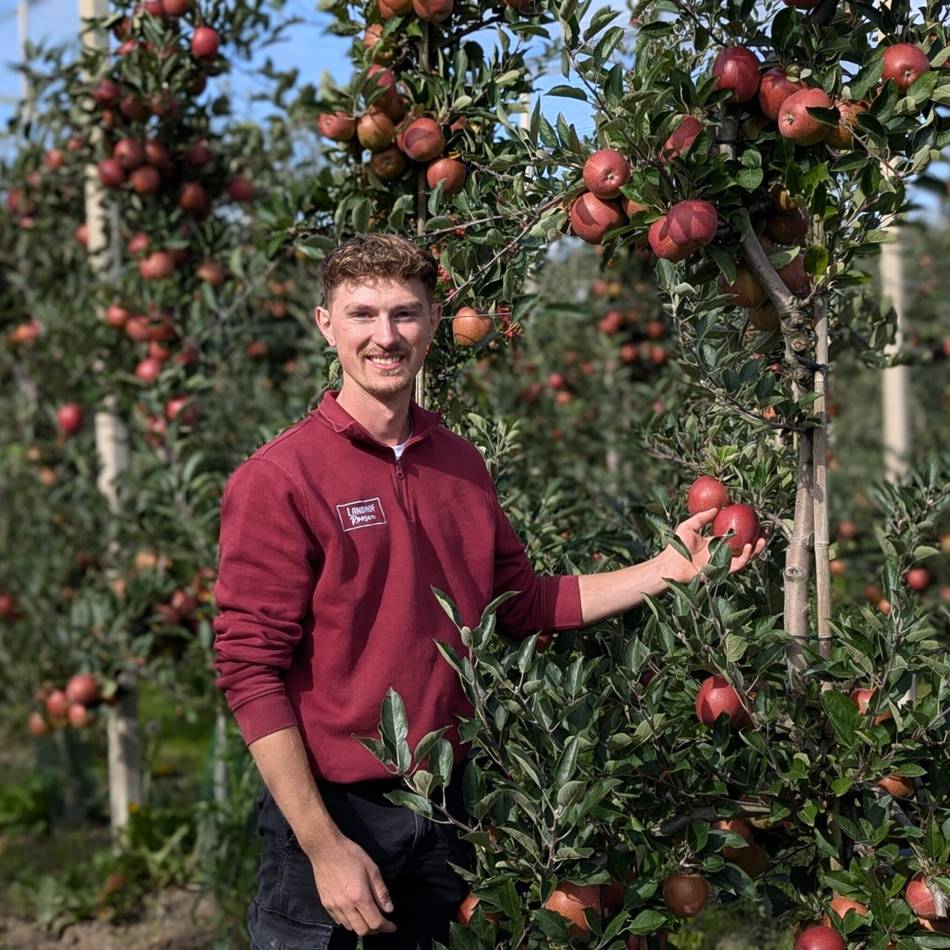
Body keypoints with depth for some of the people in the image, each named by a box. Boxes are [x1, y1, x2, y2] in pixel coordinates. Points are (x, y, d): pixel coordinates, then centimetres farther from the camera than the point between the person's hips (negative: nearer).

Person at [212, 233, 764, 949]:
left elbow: (525, 602, 12)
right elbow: (250, 670, -15)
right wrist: (323, 845, -18)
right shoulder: (277, 479, -14)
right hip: (330, 810, -5)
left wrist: (668, 568, 4)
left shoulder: (462, 464, 4)